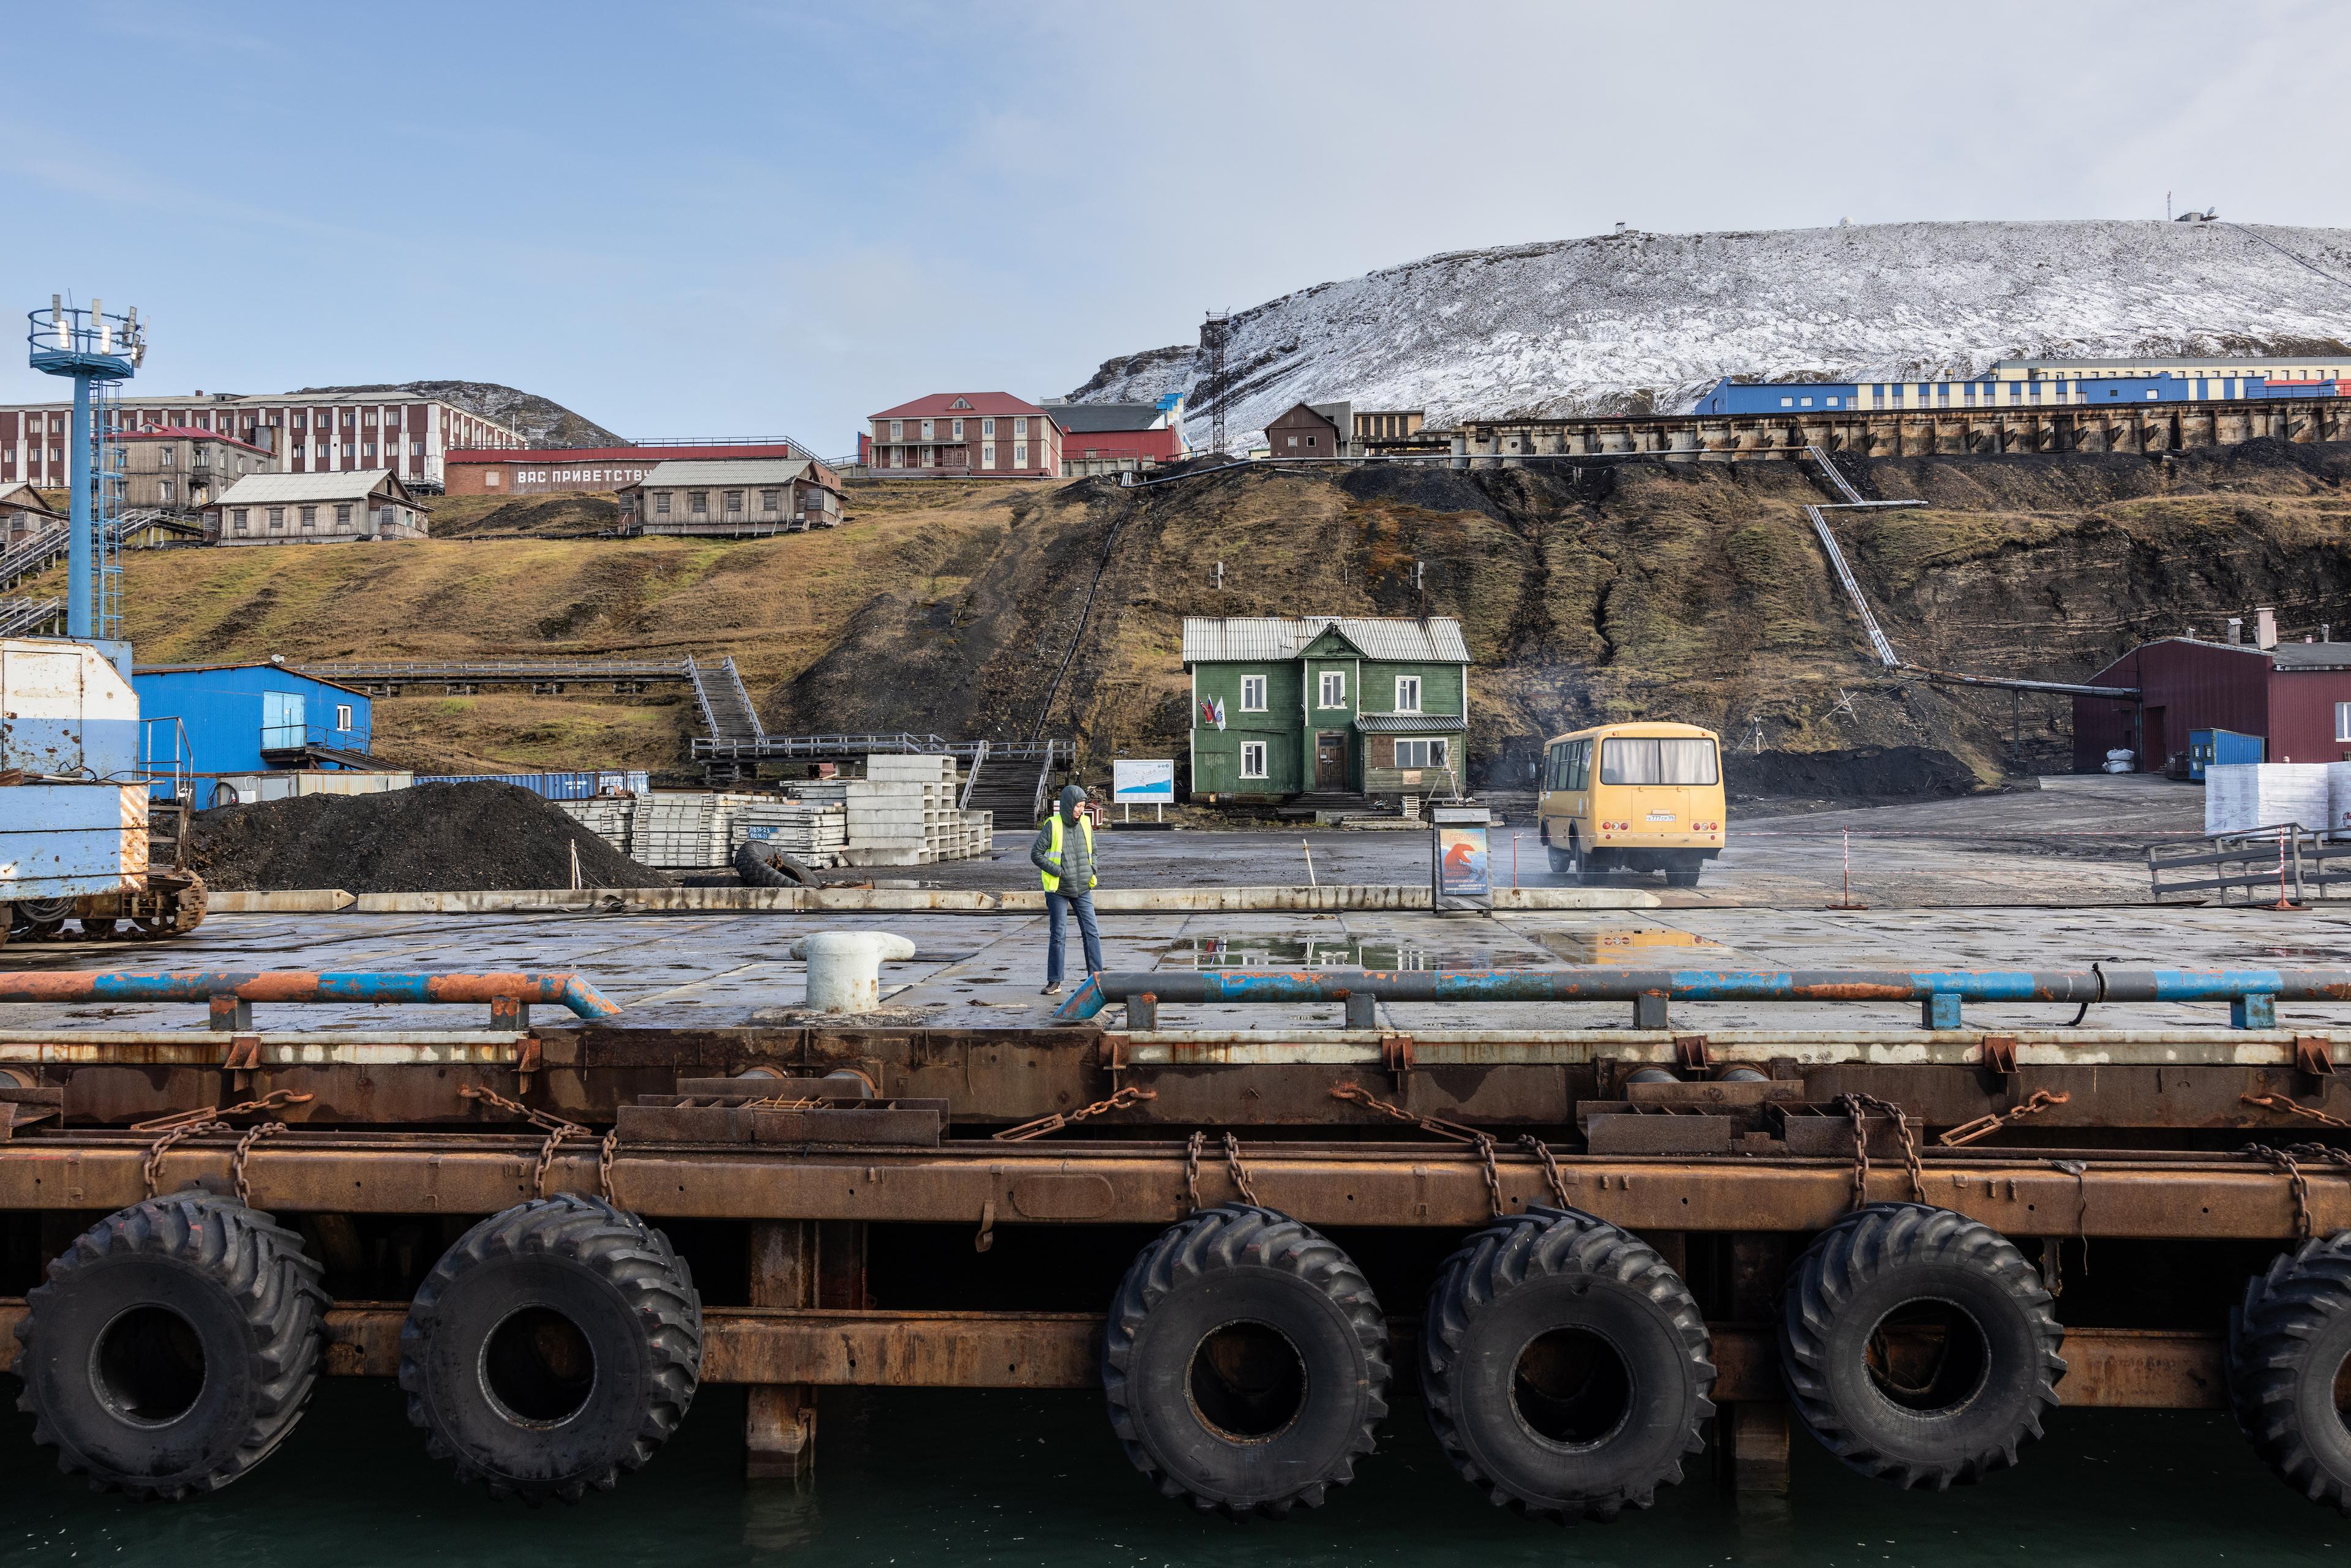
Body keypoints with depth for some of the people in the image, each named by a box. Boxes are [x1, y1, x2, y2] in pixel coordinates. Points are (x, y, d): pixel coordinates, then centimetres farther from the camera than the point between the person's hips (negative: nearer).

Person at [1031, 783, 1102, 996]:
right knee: (1057, 936, 2)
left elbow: (1092, 851, 18)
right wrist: (1057, 871, -16)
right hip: (1058, 890, -4)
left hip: (1082, 890, 4)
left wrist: (1092, 873, 4)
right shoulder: (1053, 825, -11)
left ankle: (1096, 976, 6)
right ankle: (1054, 982, 9)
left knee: (1091, 932, 0)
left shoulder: (1086, 823, 3)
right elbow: (1036, 854, -10)